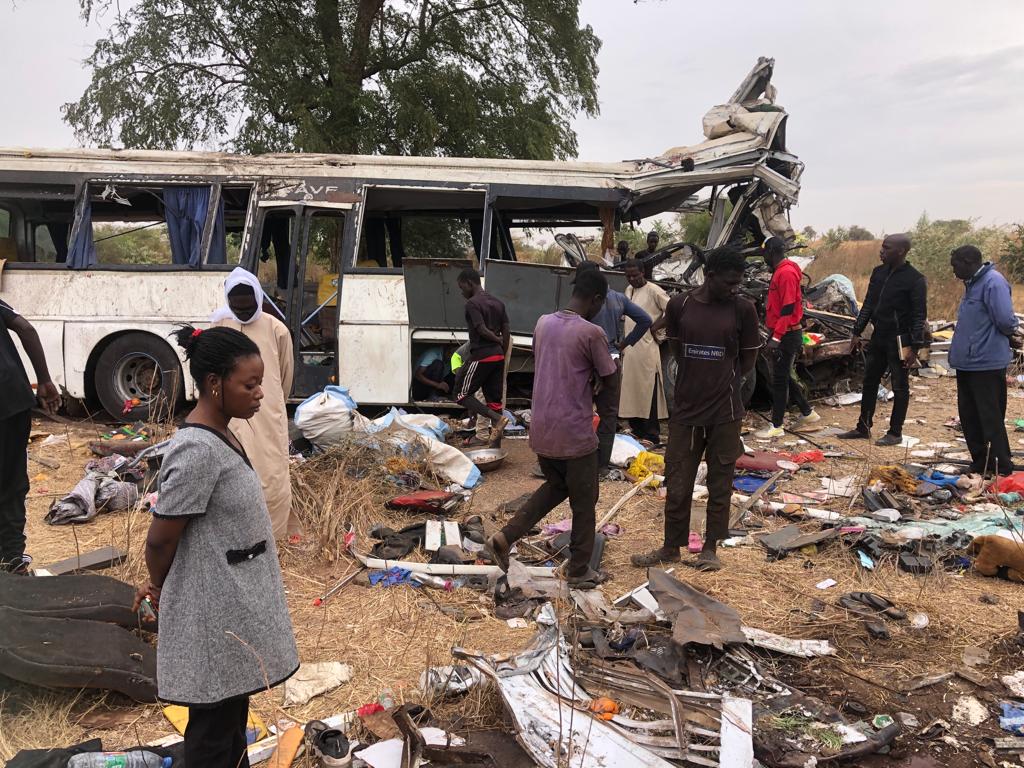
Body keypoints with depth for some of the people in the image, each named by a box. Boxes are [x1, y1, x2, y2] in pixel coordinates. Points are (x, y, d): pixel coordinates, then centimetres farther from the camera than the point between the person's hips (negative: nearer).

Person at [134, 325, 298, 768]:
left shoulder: (219, 435, 3)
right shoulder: (197, 450, -26)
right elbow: (161, 538, -19)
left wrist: (162, 584, 10)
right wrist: (159, 589, -1)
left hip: (234, 601, 9)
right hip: (214, 611, -9)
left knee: (233, 708, 24)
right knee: (214, 724, 9)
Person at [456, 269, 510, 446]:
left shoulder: (472, 303, -9)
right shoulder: (497, 303, 14)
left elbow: (482, 330, -17)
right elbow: (506, 331, 11)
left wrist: (498, 340, -1)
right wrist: (502, 355, 14)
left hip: (481, 356, -8)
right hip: (498, 356, 8)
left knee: (462, 395, 3)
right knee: (494, 400, 8)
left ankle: (497, 419, -13)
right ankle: (495, 446, 9)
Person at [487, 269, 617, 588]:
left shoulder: (543, 323, 4)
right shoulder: (591, 333, -16)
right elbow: (608, 380, -6)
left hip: (541, 429, 7)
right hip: (574, 433, -6)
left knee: (556, 486, 26)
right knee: (583, 502, 11)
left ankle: (505, 537, 16)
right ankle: (579, 571, 23)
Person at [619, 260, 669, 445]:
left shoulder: (654, 290, -9)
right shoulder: (628, 290, 14)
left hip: (647, 348, -7)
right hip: (629, 348, 7)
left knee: (648, 389, -4)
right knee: (631, 389, 10)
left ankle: (652, 433, 0)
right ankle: (636, 428, 21)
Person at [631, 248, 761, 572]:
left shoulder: (743, 309, -6)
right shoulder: (679, 305, -2)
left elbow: (747, 361, 3)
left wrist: (721, 384, 3)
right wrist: (700, 380, 3)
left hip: (725, 411, -1)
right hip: (685, 408, 2)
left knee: (720, 484, 10)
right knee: (677, 483, 10)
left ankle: (711, 548, 24)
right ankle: (671, 547, 24)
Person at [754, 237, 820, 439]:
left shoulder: (786, 273, -17)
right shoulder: (780, 271, 15)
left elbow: (788, 308, -22)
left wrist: (776, 337, -22)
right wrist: (774, 334, 19)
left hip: (786, 336, -10)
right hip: (783, 334, 10)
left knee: (779, 379, -4)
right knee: (783, 377, 17)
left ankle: (776, 427, 2)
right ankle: (807, 413, 28)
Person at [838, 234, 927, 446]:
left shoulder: (915, 279, -12)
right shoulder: (878, 272, 7)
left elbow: (919, 316, -13)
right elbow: (868, 304, 13)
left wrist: (915, 347, -17)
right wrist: (857, 332, 10)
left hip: (899, 341, -7)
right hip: (878, 337, 7)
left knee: (900, 388, 3)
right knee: (869, 382, 12)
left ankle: (895, 433, 12)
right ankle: (863, 428, 22)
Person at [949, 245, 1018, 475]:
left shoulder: (993, 283, -18)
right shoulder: (973, 283, 13)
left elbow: (1006, 321, -23)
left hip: (986, 363, -10)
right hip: (967, 363, 10)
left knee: (991, 419, -2)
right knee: (970, 419, 14)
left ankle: (1001, 470, 8)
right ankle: (980, 465, 25)